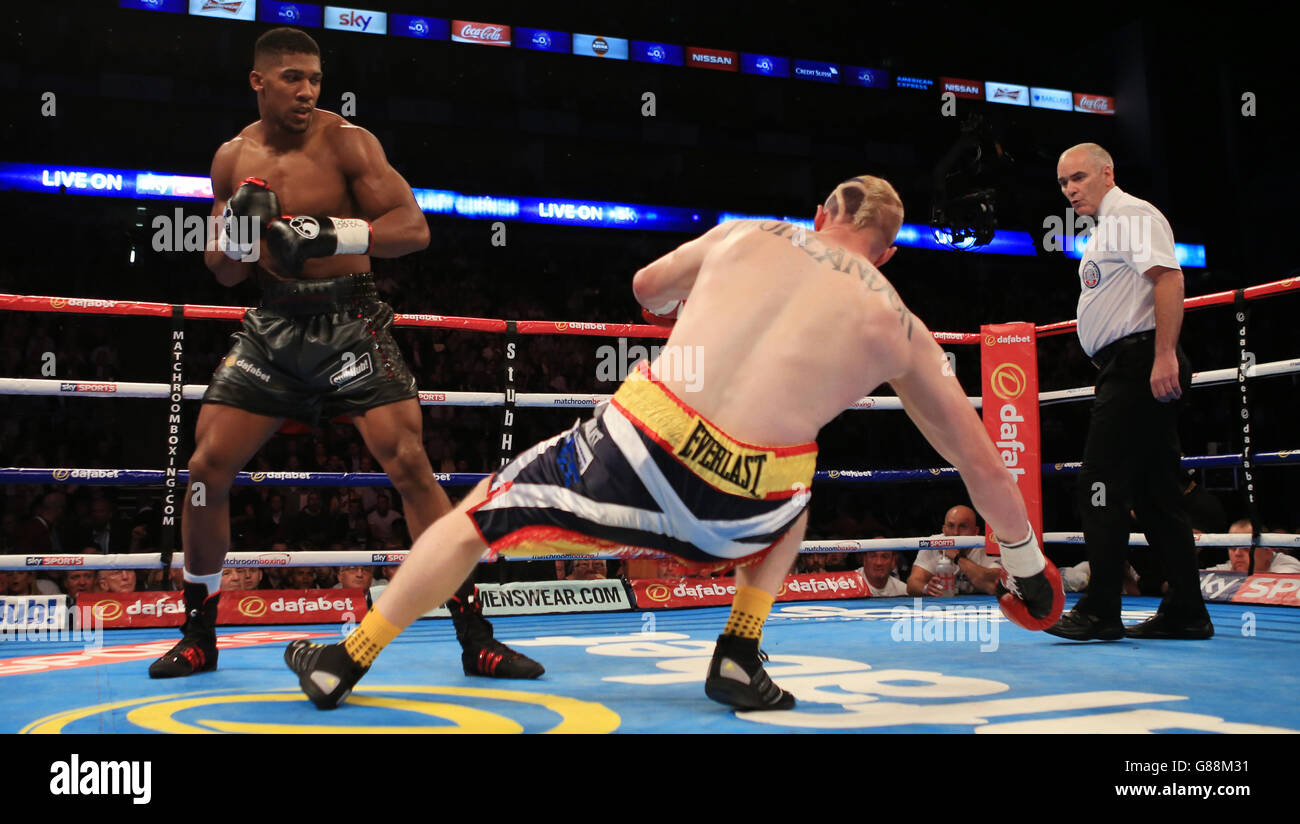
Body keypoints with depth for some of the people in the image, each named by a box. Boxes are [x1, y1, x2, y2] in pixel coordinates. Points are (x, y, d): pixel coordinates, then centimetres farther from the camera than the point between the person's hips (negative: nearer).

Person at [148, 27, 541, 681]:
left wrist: (330, 234, -28)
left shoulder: (346, 142, -7)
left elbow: (414, 228, -15)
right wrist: (238, 231, -10)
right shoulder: (234, 158, 7)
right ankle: (198, 637, 20)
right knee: (206, 467, 0)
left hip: (349, 320, -4)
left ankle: (476, 637, -7)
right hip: (274, 324, 4)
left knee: (409, 465, -15)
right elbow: (223, 272, 12)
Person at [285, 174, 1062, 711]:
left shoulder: (745, 234, 17)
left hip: (638, 453, 0)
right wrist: (1028, 560, 35)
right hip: (744, 509, 0)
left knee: (477, 515, 22)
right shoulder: (900, 328, 15)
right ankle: (739, 657, 25)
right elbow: (980, 457, 22)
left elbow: (648, 289, 36)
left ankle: (344, 662, 26)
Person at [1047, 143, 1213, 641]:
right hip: (1125, 371, 10)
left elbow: (1169, 278, -20)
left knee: (1102, 484, -12)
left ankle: (1100, 612, -10)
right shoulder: (1104, 230, 24)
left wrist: (1164, 356, -28)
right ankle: (1185, 613, 14)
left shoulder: (1133, 215, -6)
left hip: (1137, 365, -10)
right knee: (1155, 493, 10)